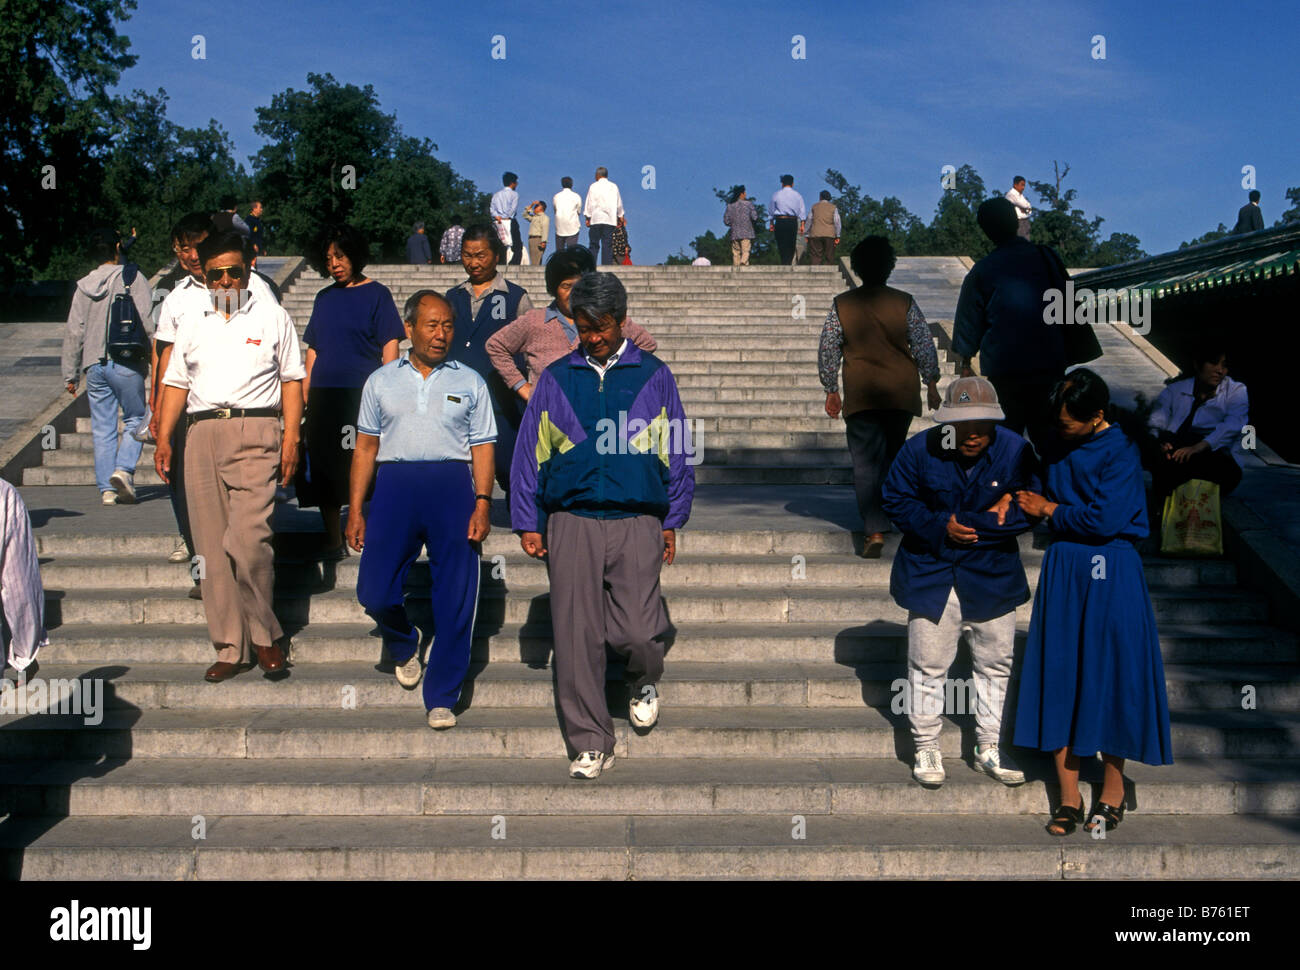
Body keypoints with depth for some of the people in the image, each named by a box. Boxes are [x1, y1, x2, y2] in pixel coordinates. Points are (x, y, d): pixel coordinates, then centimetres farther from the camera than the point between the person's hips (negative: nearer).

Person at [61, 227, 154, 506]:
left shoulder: (82, 287, 11)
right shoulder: (130, 276, -1)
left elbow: (73, 333, 11)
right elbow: (148, 323, -8)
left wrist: (70, 375, 16)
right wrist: (154, 359, -1)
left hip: (94, 365, 4)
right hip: (125, 363, -4)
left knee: (102, 429, 8)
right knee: (135, 420, 8)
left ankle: (107, 488, 5)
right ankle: (124, 468, -13)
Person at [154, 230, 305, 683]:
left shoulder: (271, 316, 11)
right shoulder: (192, 322, 20)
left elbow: (291, 379, 7)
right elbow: (176, 382, 19)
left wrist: (292, 436, -3)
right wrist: (163, 438, 8)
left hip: (255, 430, -4)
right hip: (202, 431, 4)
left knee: (247, 540, -17)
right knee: (211, 548, 1)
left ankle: (266, 634, 1)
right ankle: (230, 648, 8)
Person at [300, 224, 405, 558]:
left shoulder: (376, 293, 2)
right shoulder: (324, 297, 16)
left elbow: (390, 346, -2)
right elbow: (313, 349, 18)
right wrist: (304, 393, 10)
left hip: (363, 394, -5)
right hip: (324, 395, 5)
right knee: (323, 468, 5)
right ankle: (333, 541, 15)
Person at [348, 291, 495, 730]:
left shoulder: (470, 382, 12)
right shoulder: (382, 381, 15)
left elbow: (482, 448, 8)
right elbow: (366, 447, 14)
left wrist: (482, 504, -5)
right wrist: (355, 510, 8)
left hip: (452, 484, -1)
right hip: (395, 484, 1)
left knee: (455, 599, -2)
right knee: (375, 591, -5)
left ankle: (441, 696, 10)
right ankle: (404, 647, 28)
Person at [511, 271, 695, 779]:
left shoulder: (653, 376, 9)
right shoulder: (555, 379, 11)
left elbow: (675, 452, 12)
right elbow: (528, 454, 12)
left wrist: (672, 521, 9)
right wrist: (528, 523, 7)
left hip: (637, 524, -1)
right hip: (571, 522, 1)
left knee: (634, 632, -9)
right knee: (577, 638, -1)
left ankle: (645, 681, 28)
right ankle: (591, 743, 11)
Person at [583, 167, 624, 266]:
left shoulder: (593, 186, 0)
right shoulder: (614, 187, 8)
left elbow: (589, 203, -1)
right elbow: (619, 204, 13)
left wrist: (588, 217, 4)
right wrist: (620, 216, 23)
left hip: (596, 219, -2)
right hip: (610, 220, 2)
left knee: (594, 244, 2)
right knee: (608, 245, 1)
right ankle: (607, 265, -6)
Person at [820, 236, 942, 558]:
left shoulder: (841, 305, -1)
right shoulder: (904, 302, -2)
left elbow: (827, 351, 2)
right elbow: (924, 346, 0)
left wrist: (831, 390, 11)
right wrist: (931, 383, 9)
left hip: (861, 395, -1)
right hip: (902, 393, 1)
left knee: (865, 463, -2)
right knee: (893, 454, 20)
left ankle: (875, 531, -12)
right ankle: (891, 509, 29)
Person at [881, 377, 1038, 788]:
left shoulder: (1015, 450, -9)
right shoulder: (920, 450, -11)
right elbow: (894, 500, -4)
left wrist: (966, 523, -18)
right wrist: (941, 527, -18)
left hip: (992, 577, 1)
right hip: (931, 573, -1)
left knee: (995, 664, 10)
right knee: (928, 665, 4)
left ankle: (989, 747, 26)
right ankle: (926, 747, 20)